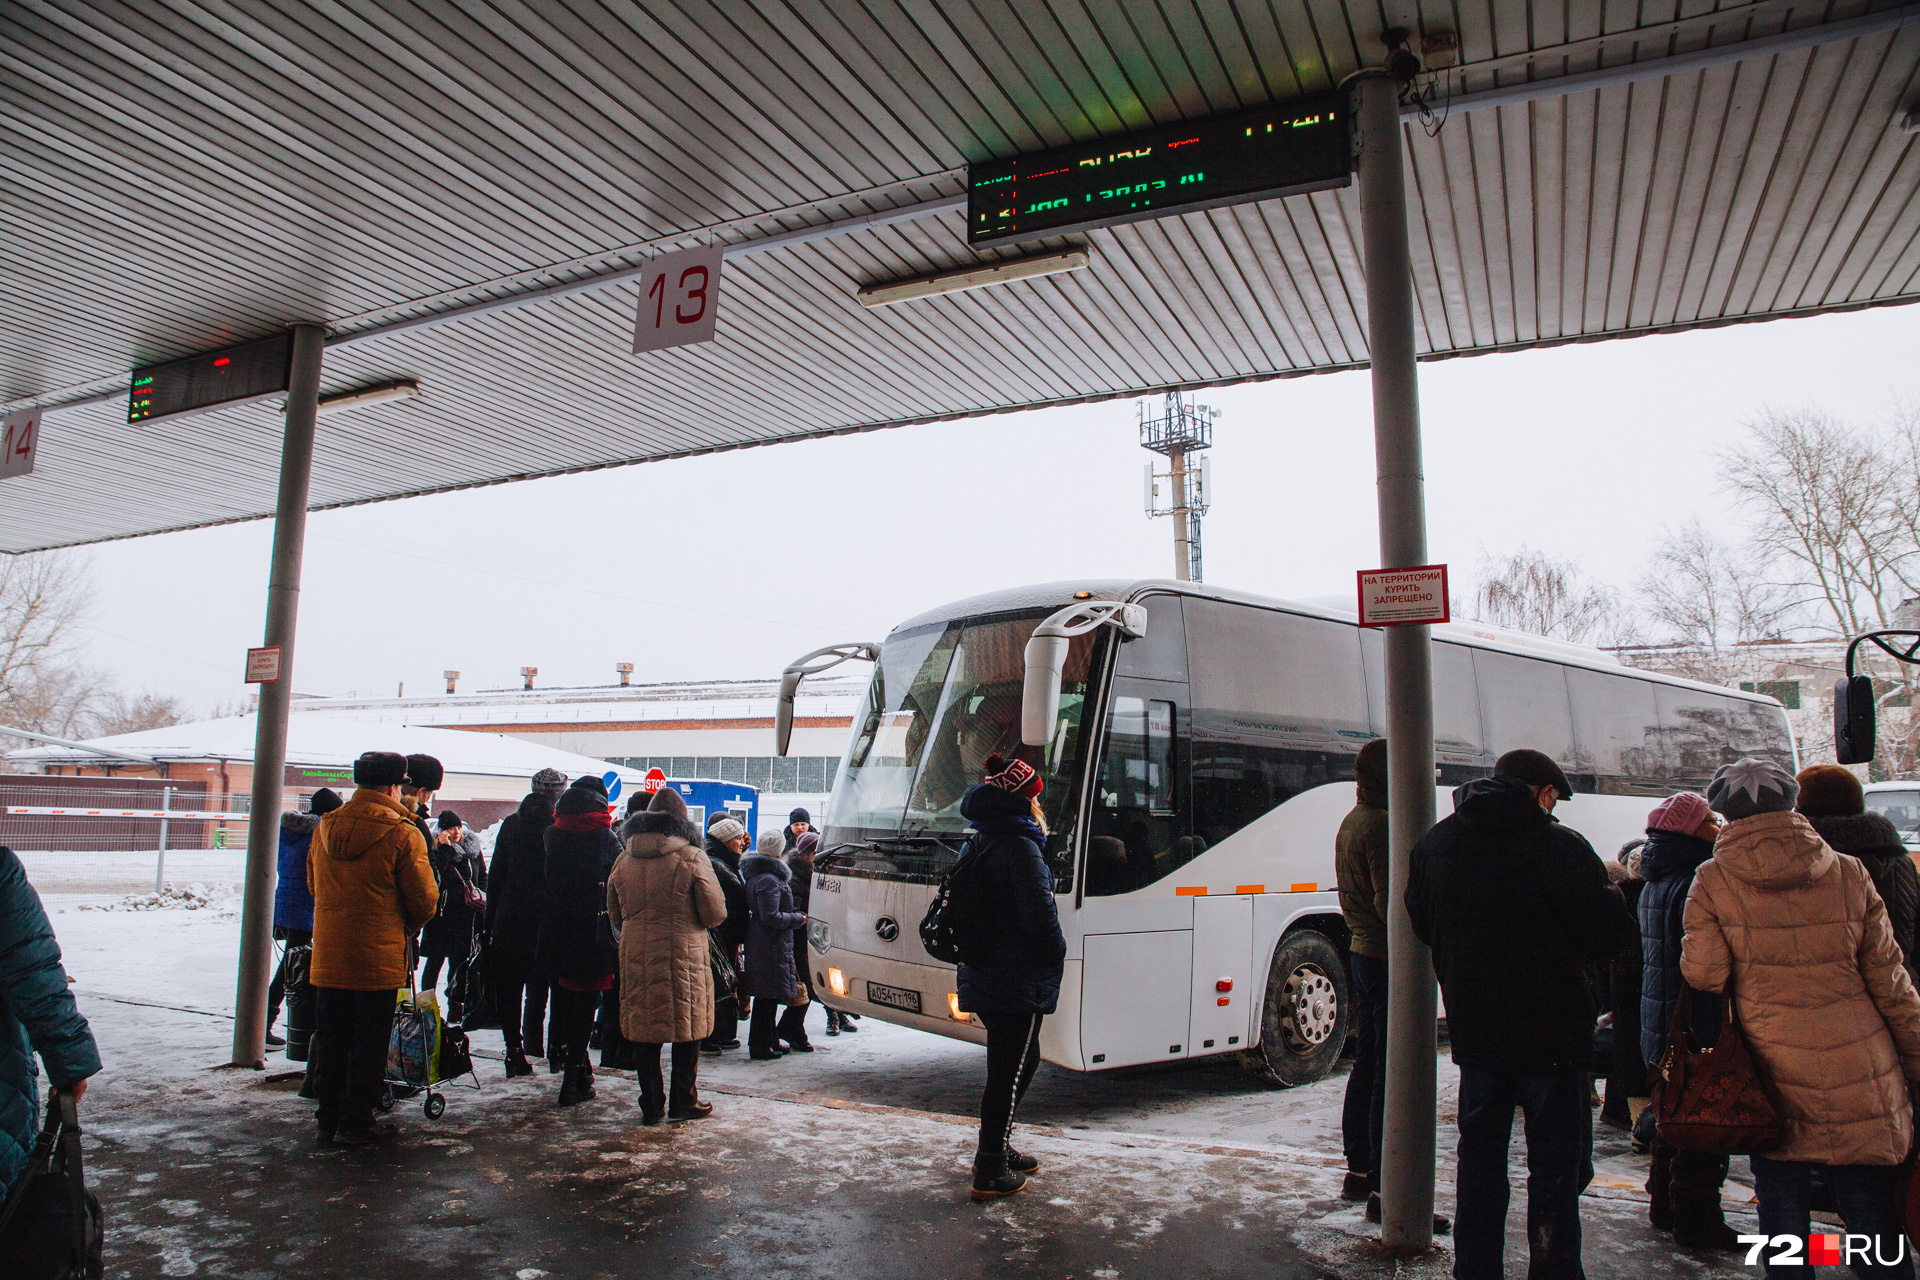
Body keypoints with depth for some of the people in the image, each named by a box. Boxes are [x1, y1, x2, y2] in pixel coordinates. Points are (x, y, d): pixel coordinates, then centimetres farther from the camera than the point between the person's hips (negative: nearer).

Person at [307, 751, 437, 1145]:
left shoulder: (325, 828, 5)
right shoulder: (402, 834, -13)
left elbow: (313, 885, 16)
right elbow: (423, 899, -10)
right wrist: (410, 927, 10)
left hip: (328, 955, 5)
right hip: (378, 957, -5)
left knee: (330, 1038, 15)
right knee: (368, 1042, 6)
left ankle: (329, 1118, 24)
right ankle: (356, 1122, 12)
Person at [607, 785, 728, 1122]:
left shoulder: (624, 860, 4)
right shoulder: (692, 858, -9)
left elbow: (614, 914, 14)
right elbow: (715, 913, -6)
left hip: (636, 957, 4)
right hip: (683, 956, -3)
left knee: (645, 1031, 12)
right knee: (686, 1030, 9)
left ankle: (651, 1105, 18)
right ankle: (683, 1102, 17)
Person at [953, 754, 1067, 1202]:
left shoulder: (976, 845, 12)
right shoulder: (1020, 847, -17)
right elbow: (1040, 914, -20)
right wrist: (1058, 955, -2)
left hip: (982, 975, 9)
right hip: (1017, 980, -9)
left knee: (1022, 1060, 22)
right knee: (1008, 1072, 1)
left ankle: (996, 1149, 31)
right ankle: (991, 1173, 10)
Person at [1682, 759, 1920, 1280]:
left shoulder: (1713, 881, -9)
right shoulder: (1849, 873, -2)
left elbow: (1702, 973, -12)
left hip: (1774, 1071, -2)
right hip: (1861, 1076, 2)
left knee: (1781, 1200, 12)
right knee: (1872, 1210, 11)